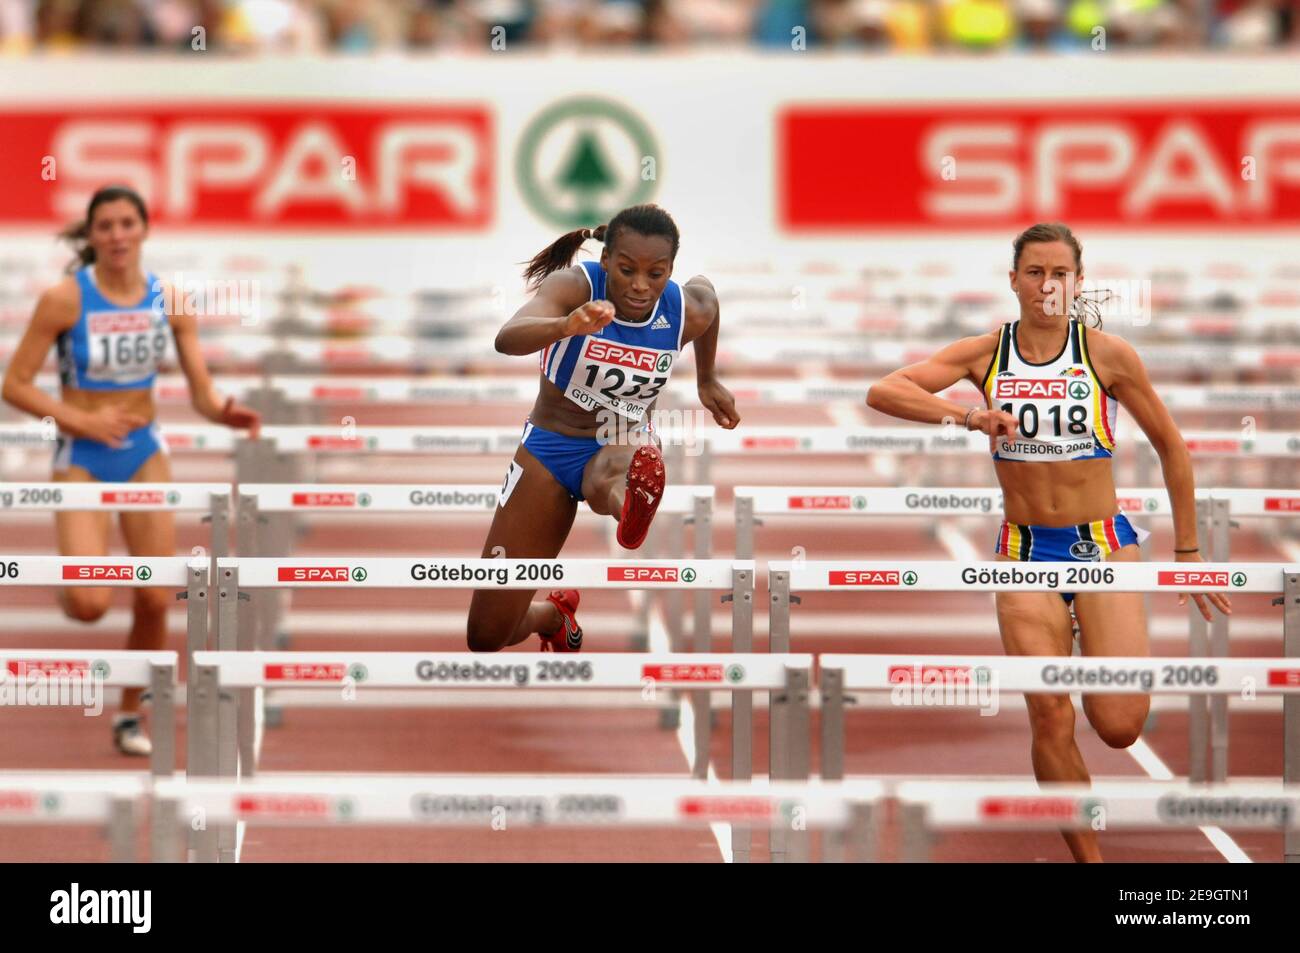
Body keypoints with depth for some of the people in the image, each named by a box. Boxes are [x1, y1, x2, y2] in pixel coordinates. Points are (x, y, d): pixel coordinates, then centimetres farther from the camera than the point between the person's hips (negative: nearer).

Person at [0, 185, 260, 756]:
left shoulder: (169, 301, -3)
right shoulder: (65, 300, -13)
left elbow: (202, 394, -3)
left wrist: (225, 413, -25)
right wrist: (82, 421, -21)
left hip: (144, 453, 3)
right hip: (82, 457, -3)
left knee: (156, 600, -1)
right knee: (91, 605, -17)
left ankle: (130, 716, 20)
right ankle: (67, 595, 22)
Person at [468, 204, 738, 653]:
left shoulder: (690, 312, -14)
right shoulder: (573, 287, -24)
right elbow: (507, 339, -44)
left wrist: (706, 380, 24)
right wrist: (567, 325, -65)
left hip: (625, 445, 0)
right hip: (549, 447, 0)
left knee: (606, 483, -43)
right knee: (487, 636, 3)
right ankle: (555, 613, 35)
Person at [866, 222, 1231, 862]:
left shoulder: (1108, 355, -4)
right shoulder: (984, 354, -1)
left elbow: (1171, 447, 6)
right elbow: (883, 392, -12)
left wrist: (1187, 551, 8)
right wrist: (966, 416, -27)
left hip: (1104, 544, -1)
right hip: (1026, 551, 1)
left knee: (1119, 726, -13)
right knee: (1050, 723, -7)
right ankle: (1090, 859, 8)